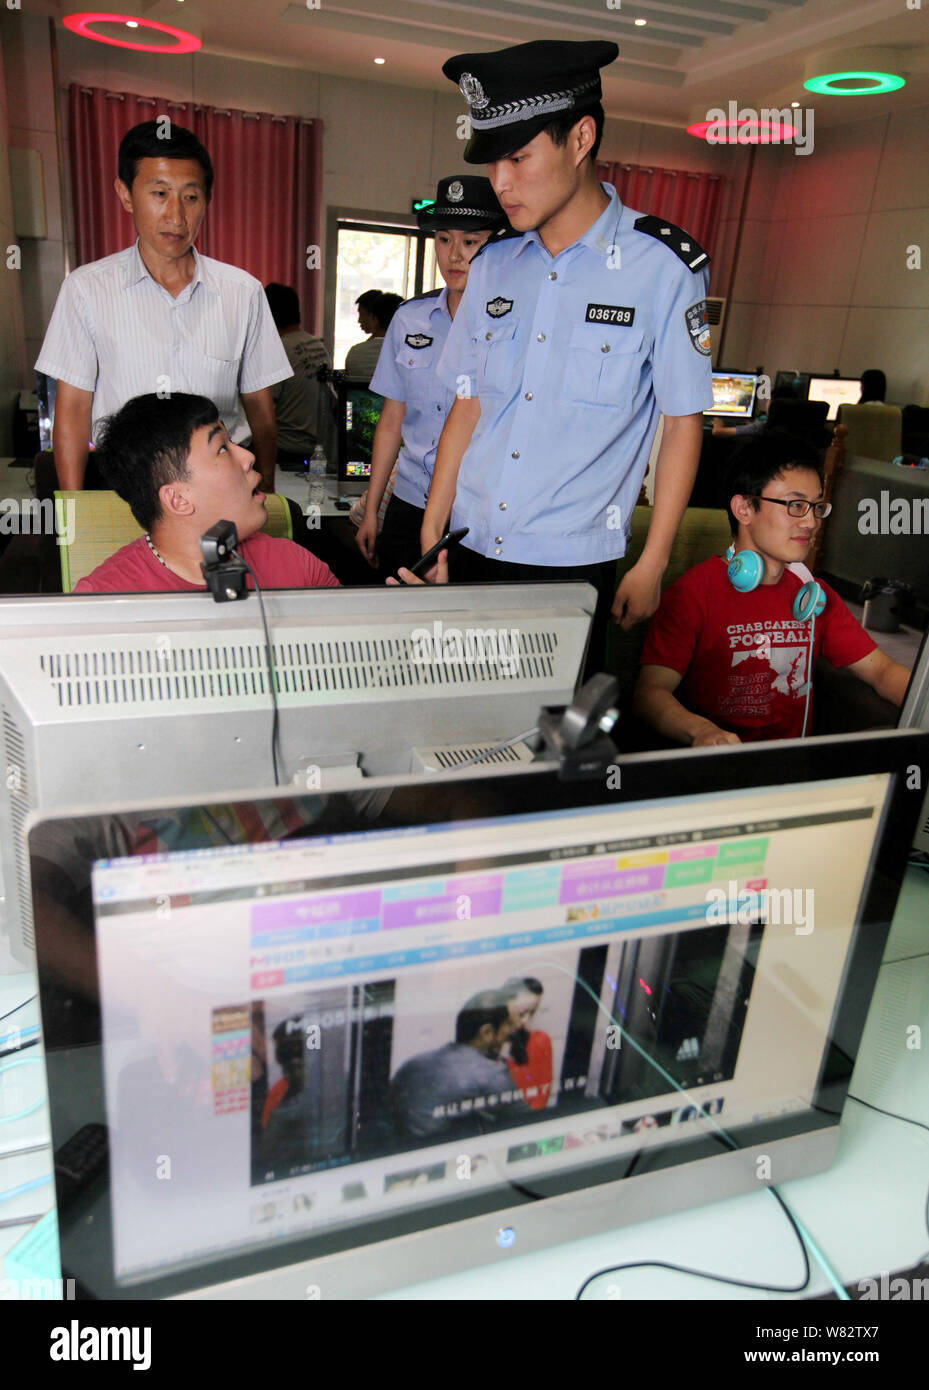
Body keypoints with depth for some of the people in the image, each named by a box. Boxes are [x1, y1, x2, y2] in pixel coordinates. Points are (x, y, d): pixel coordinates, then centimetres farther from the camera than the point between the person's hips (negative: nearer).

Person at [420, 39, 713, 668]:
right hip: (471, 551, 4)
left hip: (572, 567, -4)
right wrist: (430, 537, 8)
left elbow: (683, 422, -3)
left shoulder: (664, 265, -5)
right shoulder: (493, 266, 8)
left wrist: (651, 566, -4)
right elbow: (468, 405, 11)